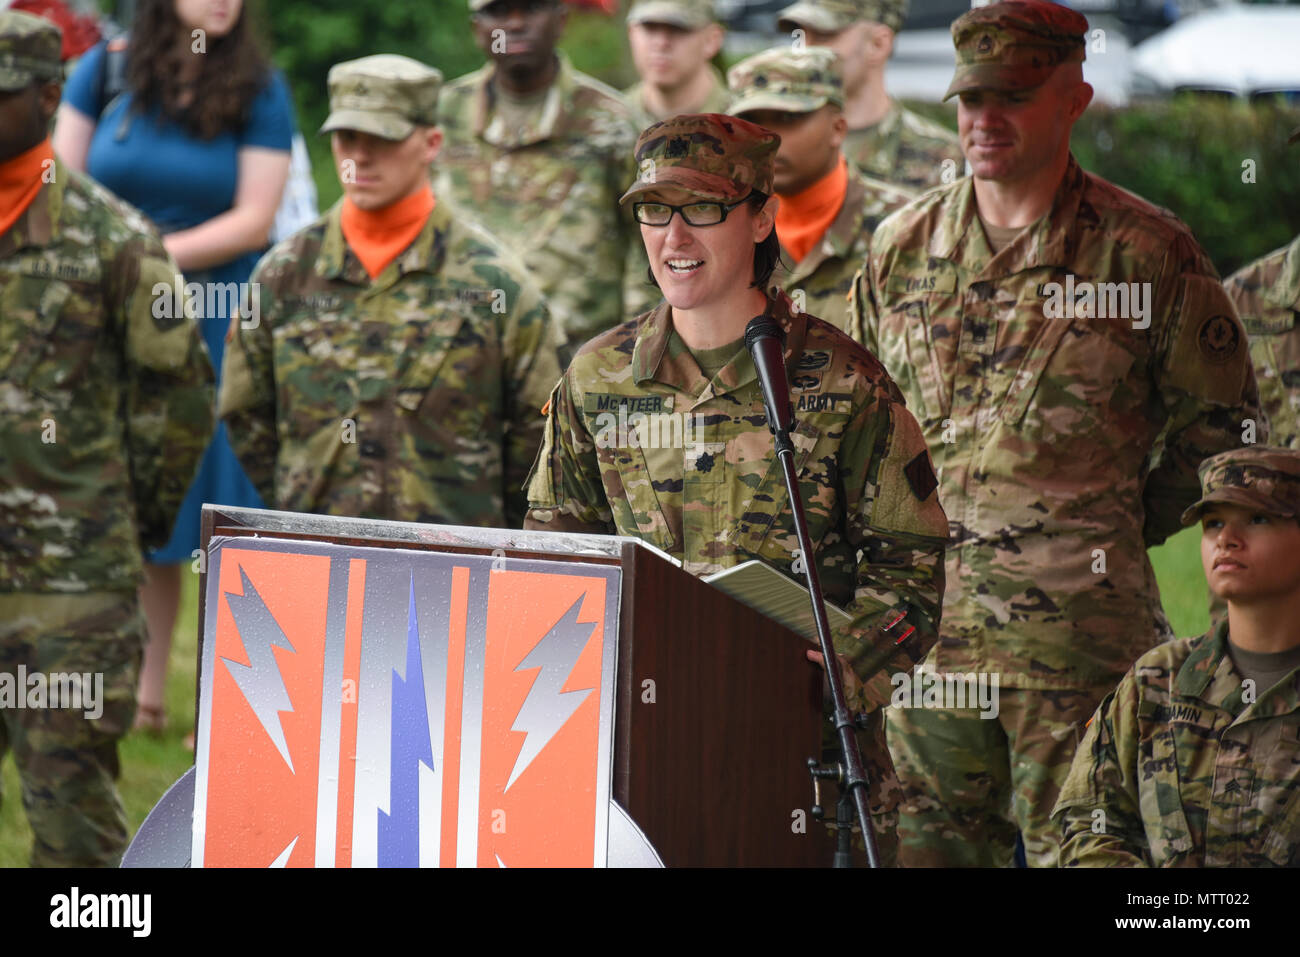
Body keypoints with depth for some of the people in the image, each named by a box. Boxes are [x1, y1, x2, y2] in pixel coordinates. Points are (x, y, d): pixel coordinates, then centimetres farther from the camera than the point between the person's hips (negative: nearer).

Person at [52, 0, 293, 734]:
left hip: (219, 324, -2)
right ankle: (142, 692, 11)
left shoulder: (259, 92, -3)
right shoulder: (105, 73, 5)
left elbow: (254, 221, -7)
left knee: (216, 513, -2)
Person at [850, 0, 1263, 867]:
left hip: (1078, 624, -4)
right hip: (925, 624, 4)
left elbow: (1220, 429, 7)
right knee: (930, 842, 7)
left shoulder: (1143, 252, -1)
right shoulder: (900, 249, 11)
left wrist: (1125, 530, 3)